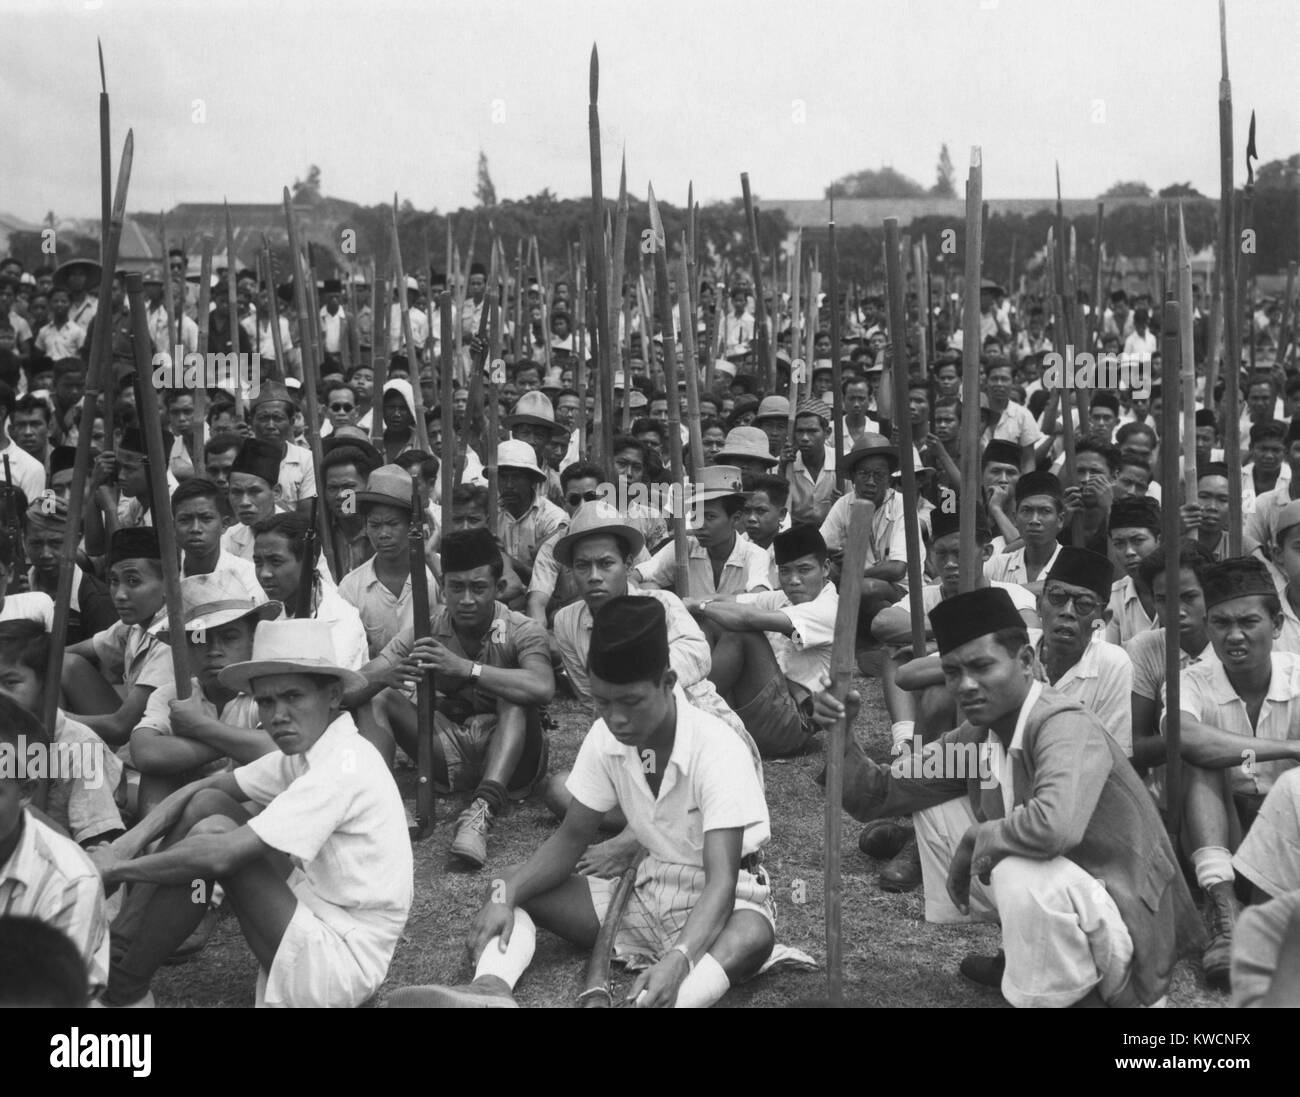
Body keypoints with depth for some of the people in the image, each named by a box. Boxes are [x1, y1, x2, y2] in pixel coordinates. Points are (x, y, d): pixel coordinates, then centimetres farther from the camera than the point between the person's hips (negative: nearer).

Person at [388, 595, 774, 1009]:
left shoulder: (716, 750, -25)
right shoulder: (604, 738, -9)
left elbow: (721, 882, -32)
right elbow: (571, 839, 0)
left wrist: (678, 960, -51)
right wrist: (508, 898, -19)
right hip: (649, 886, 6)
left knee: (753, 936, -41)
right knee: (516, 894, -11)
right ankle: (490, 990, -40)